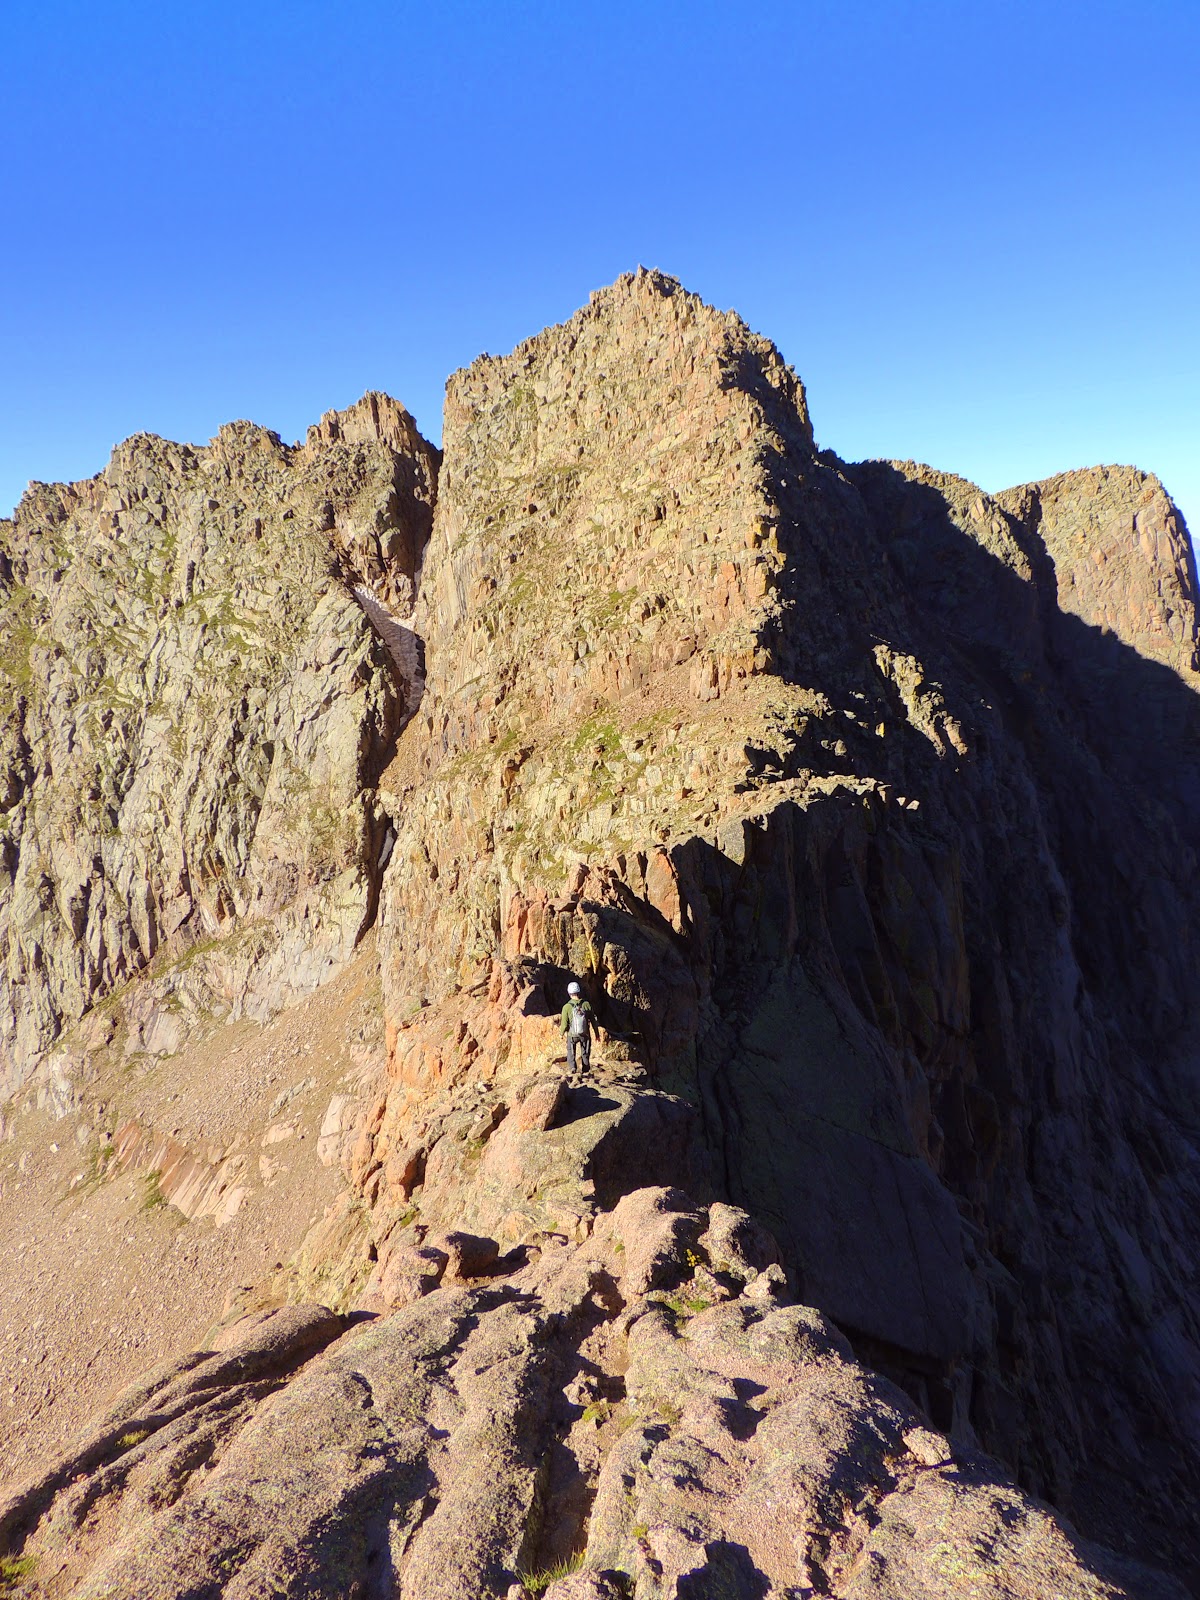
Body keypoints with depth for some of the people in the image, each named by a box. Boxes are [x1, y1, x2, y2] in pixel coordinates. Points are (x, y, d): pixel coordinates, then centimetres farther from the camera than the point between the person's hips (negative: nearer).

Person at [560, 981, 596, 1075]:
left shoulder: (566, 1007, -17)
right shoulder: (586, 1004, -12)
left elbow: (564, 1024, -13)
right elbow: (593, 1020, -5)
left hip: (572, 1035, -1)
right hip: (585, 1034, 1)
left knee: (570, 1051, 21)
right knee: (585, 1053, 21)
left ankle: (572, 1066, 2)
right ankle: (586, 1070, 28)